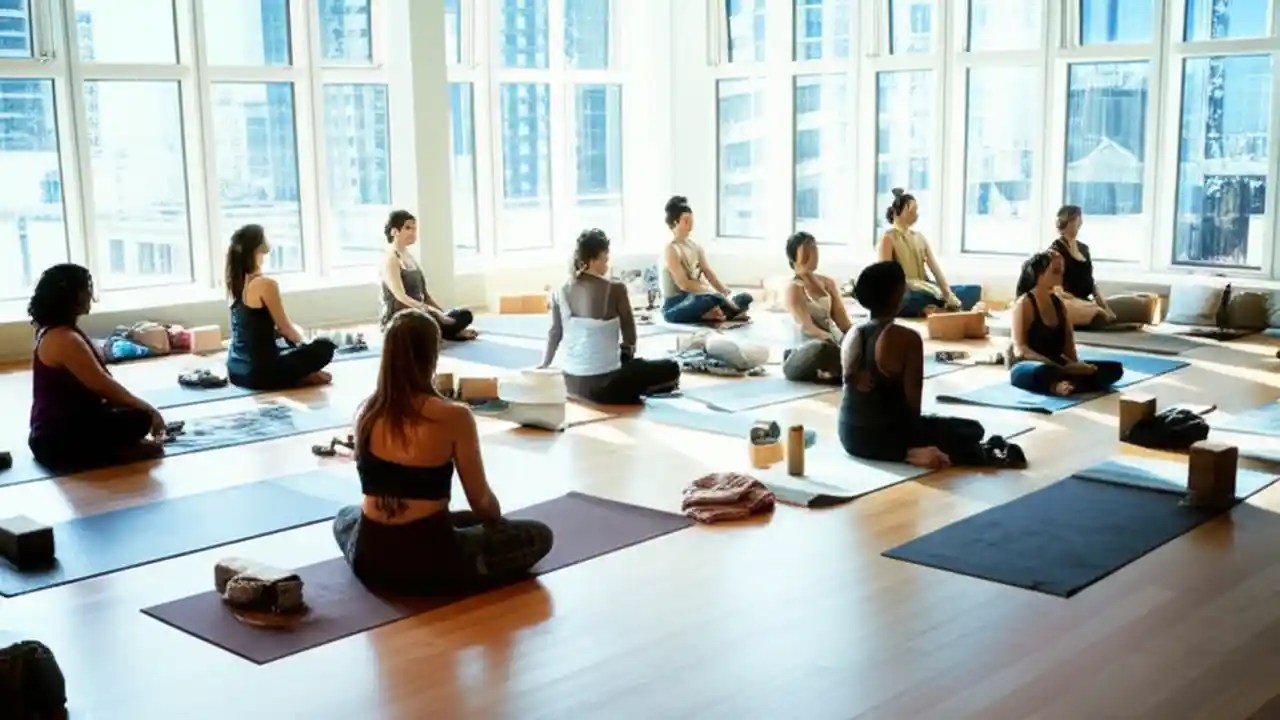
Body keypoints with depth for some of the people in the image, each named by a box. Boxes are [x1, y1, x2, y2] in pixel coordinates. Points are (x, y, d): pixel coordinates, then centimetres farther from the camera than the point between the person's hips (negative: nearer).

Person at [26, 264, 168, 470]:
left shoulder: (55, 332, 13)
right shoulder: (64, 339, -20)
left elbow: (100, 384, 14)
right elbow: (103, 386, -19)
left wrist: (141, 406, 8)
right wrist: (148, 409, -10)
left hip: (58, 431, 11)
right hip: (57, 442, -11)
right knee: (140, 419, -20)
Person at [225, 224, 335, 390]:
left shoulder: (234, 282, 6)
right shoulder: (266, 284, -17)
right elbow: (285, 328, -6)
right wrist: (301, 338, 12)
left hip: (235, 371, 8)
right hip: (259, 373, -8)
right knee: (325, 347, 6)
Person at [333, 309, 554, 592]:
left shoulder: (366, 413, 1)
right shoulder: (454, 417, -14)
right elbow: (481, 502, -4)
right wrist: (498, 523, 18)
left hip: (368, 559, 4)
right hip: (429, 562, -4)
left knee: (345, 517, 40)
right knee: (539, 536, 13)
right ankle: (452, 576, 7)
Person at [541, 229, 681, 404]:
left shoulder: (561, 292, 0)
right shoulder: (615, 289, -14)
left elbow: (555, 333, 12)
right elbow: (630, 338, -4)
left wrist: (544, 367, 28)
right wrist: (626, 349, 19)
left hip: (571, 382, 6)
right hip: (604, 385, -6)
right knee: (671, 368, 10)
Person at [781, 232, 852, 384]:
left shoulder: (828, 283, 15)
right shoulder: (793, 288, -4)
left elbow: (844, 323, 9)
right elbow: (807, 328, -17)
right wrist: (836, 340, -31)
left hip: (831, 345, 6)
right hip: (807, 351, -6)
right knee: (823, 348, -41)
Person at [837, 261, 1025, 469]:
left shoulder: (852, 336, -1)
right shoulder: (907, 339, -18)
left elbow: (853, 387, 9)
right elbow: (912, 402, -14)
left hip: (850, 435, 6)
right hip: (887, 438, -6)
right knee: (972, 429, 12)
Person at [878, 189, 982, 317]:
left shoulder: (920, 238, 18)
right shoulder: (888, 238, -1)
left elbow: (936, 269, 8)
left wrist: (949, 294, -10)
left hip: (925, 288, 7)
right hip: (903, 293, -7)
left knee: (974, 290, -16)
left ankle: (942, 310, -37)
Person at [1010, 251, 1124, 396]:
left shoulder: (1059, 303, 15)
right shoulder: (1024, 303, -7)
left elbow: (1067, 345, 13)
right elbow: (1020, 350, -16)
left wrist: (1074, 365, -11)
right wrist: (1063, 367, -23)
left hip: (1055, 366, 8)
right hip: (1027, 368, -8)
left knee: (1114, 368, -11)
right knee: (1043, 372, -46)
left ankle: (1059, 385, -28)